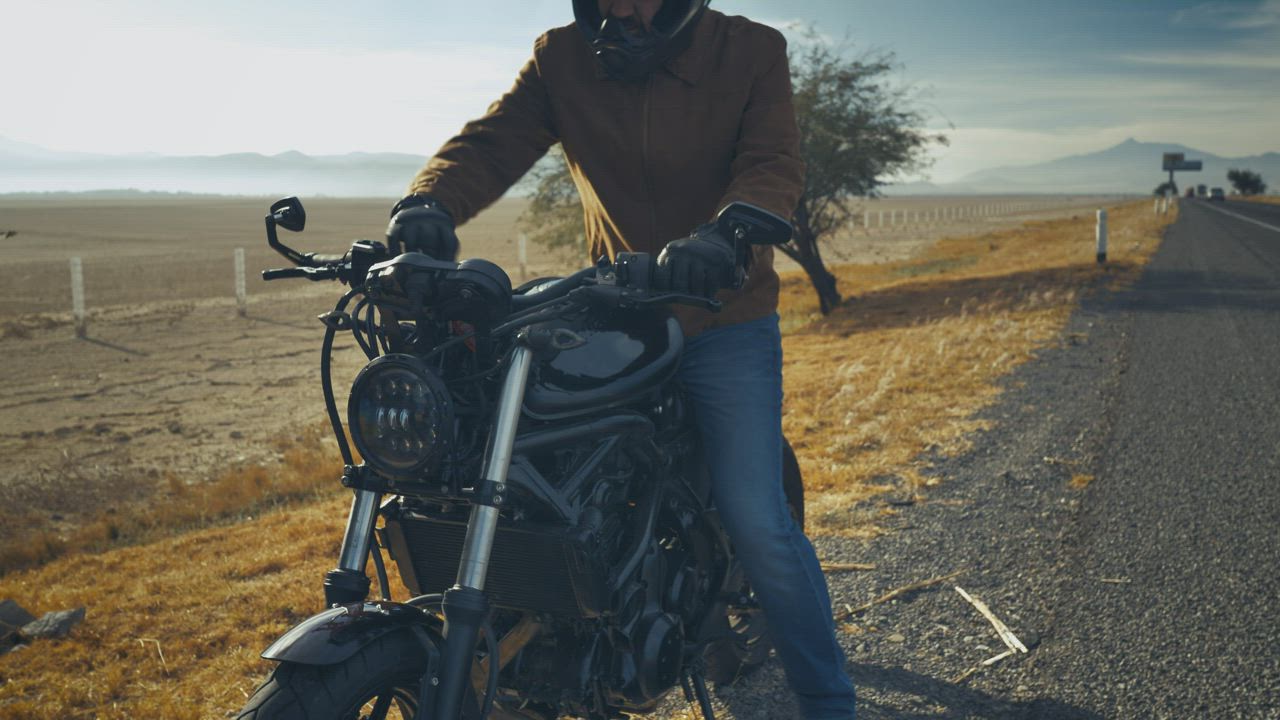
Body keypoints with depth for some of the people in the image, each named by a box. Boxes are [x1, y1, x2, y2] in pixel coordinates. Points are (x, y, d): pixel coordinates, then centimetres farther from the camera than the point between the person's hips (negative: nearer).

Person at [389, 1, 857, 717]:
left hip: (727, 321, -3)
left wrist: (725, 235, -40)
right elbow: (493, 140, -10)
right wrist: (429, 203, -33)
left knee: (759, 523, -10)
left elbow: (775, 163, -17)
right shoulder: (561, 58, 2)